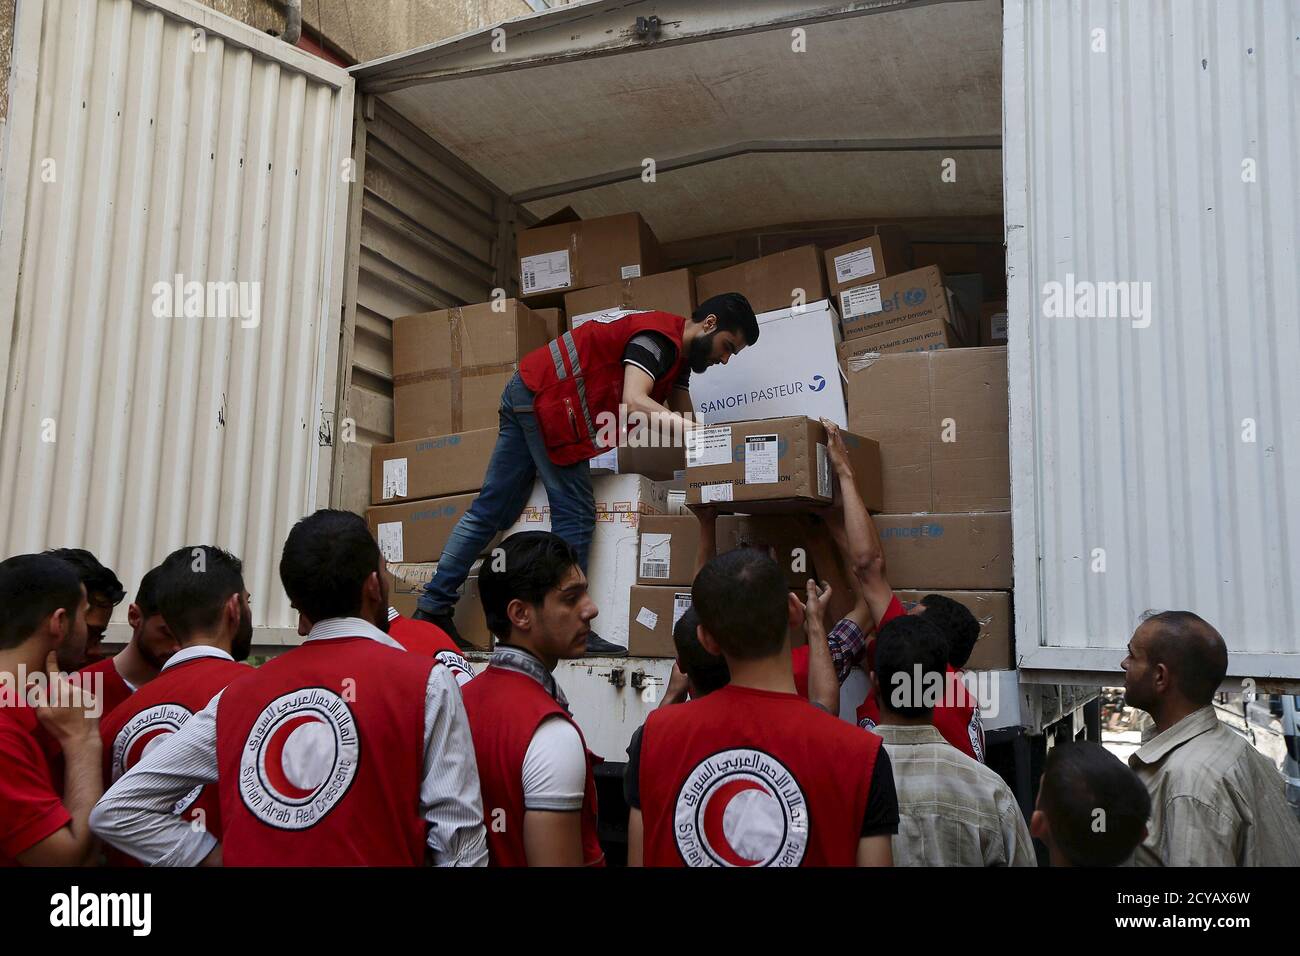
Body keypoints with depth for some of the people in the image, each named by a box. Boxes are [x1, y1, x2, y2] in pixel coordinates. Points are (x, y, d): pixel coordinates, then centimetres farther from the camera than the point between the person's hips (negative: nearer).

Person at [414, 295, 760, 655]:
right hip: (547, 400, -10)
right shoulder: (659, 336, -16)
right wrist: (686, 426, -31)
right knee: (575, 515, -8)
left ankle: (433, 608, 10)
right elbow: (633, 401, -29)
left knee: (490, 511, 7)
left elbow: (682, 416, 14)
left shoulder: (678, 354, 15)